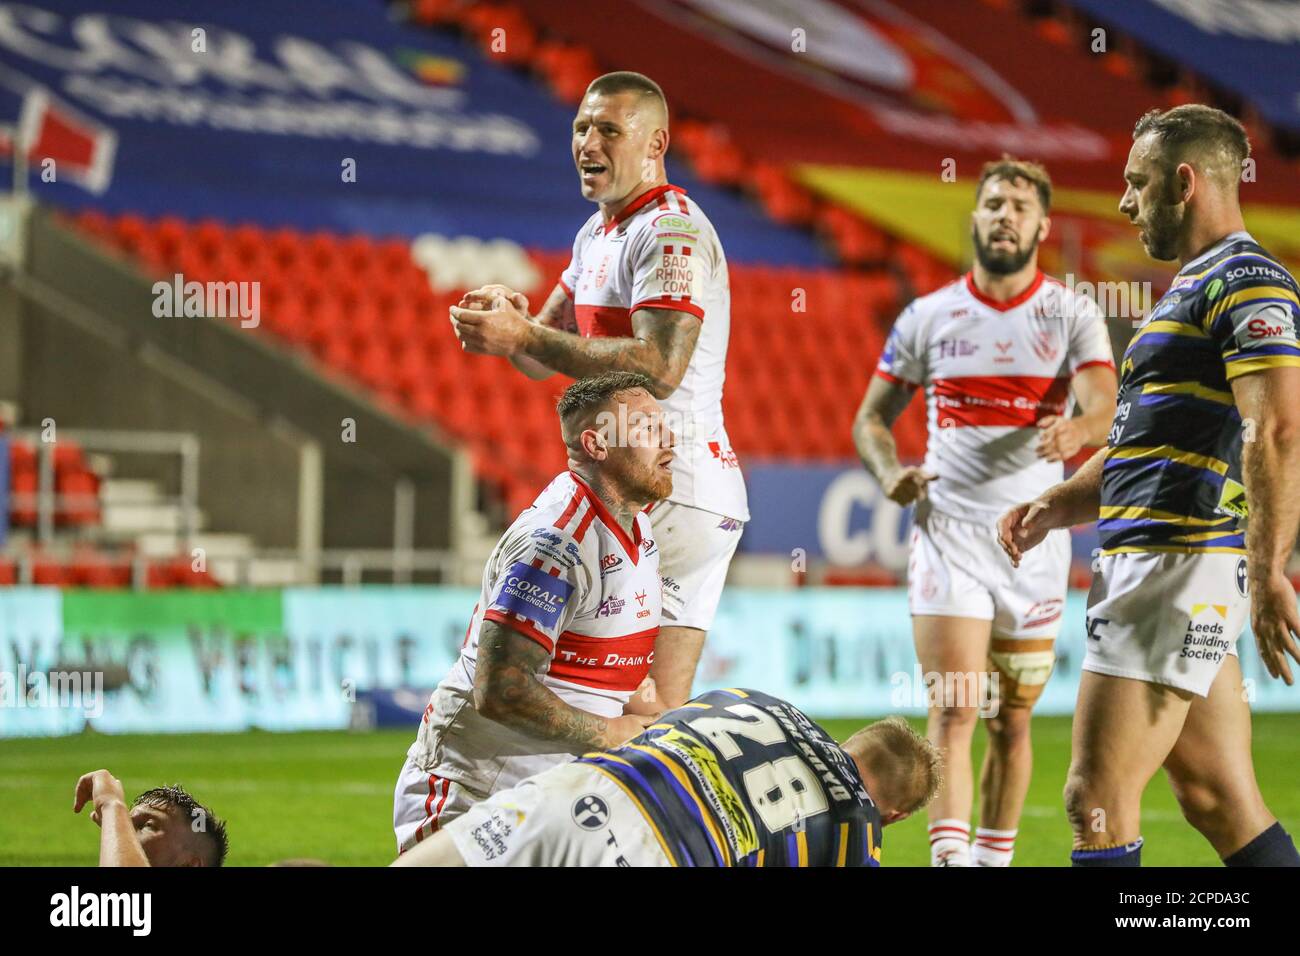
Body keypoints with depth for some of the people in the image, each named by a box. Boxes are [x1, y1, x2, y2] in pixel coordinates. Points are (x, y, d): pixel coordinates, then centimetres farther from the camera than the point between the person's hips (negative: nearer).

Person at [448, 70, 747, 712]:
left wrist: (523, 335, -25)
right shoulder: (598, 232, 19)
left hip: (675, 490, -10)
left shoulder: (672, 232, -14)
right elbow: (544, 356, 21)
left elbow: (659, 369, -28)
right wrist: (509, 323, -4)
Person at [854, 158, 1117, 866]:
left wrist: (1074, 431, -36)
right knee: (954, 710, -13)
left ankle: (995, 857, 21)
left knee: (1012, 720, 9)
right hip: (948, 533, -1)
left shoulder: (1073, 316, 2)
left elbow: (1104, 409, -13)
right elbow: (871, 418, 12)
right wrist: (889, 470, -9)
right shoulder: (928, 317, 5)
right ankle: (949, 857, -20)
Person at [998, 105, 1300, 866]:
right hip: (1147, 564, 10)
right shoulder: (1193, 288, 23)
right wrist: (1058, 506, 16)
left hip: (1180, 568, -10)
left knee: (1096, 802, -10)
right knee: (1223, 805, 9)